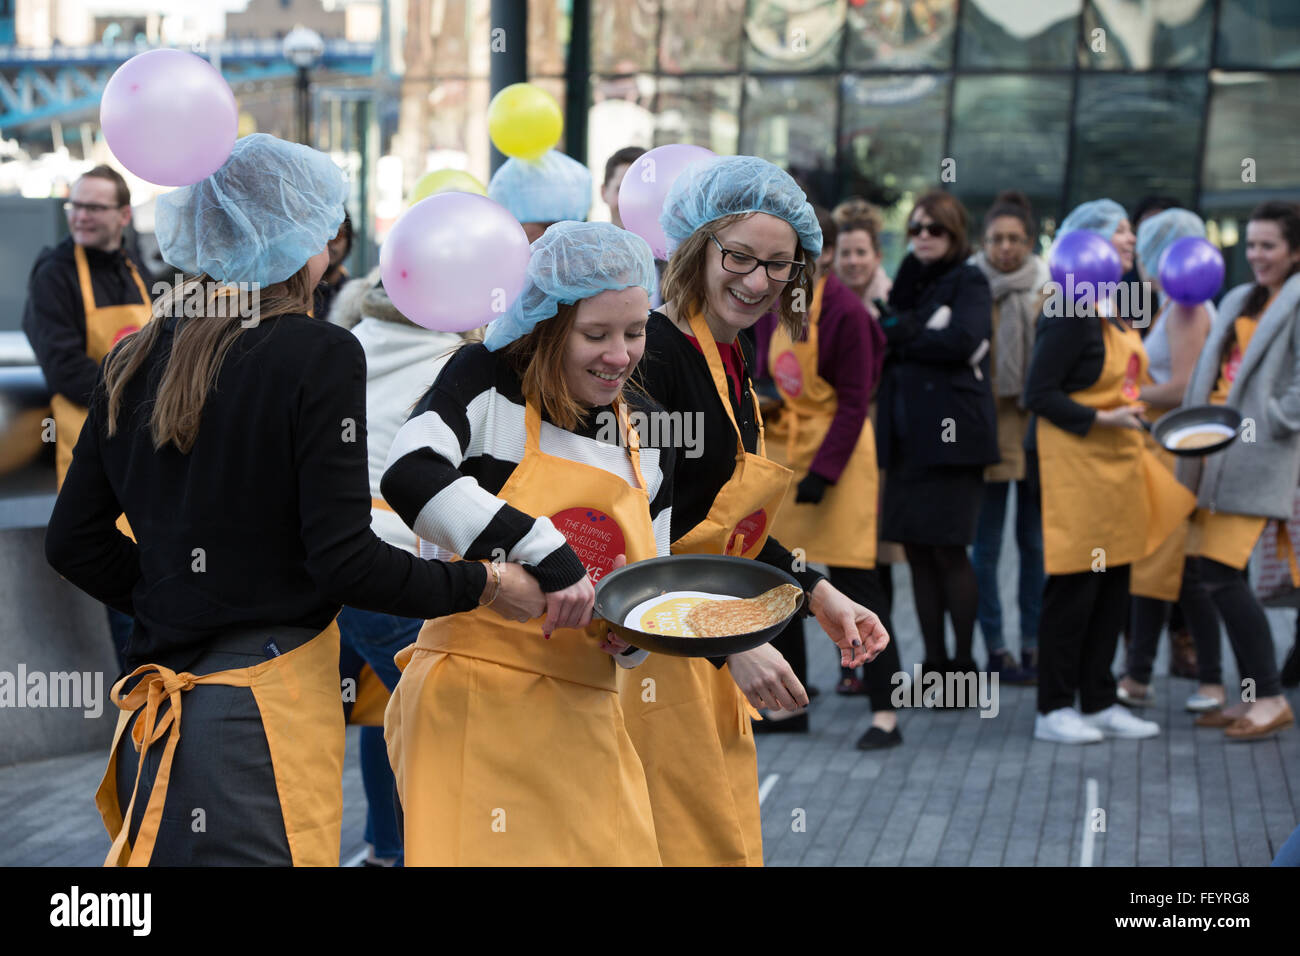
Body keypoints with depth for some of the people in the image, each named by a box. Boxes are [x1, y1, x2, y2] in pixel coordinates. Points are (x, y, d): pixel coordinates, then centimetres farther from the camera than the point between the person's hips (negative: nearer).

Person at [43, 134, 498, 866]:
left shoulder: (137, 359, 7)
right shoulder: (319, 355, -11)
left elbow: (74, 541, 11)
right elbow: (344, 559, -15)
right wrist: (483, 584, -4)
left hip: (159, 701, 7)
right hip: (264, 709, -7)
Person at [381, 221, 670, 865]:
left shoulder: (646, 433, 13)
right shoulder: (486, 382, -3)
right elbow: (407, 478, -23)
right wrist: (542, 550, -27)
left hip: (585, 723, 6)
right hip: (474, 711, -6)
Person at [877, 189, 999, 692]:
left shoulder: (968, 282, 2)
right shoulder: (908, 282, 20)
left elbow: (963, 339, -16)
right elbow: (883, 339, 8)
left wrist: (899, 335, -7)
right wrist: (923, 331, -10)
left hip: (950, 433, -6)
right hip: (906, 436, 6)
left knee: (949, 550, -6)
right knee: (917, 551, 5)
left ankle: (962, 664, 4)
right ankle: (934, 663, 12)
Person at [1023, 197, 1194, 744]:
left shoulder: (1116, 310, 14)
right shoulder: (1070, 312, -14)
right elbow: (1038, 393, -16)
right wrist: (1099, 421, -20)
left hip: (1119, 460, 9)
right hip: (1073, 462, -9)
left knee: (1114, 586, 10)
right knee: (1073, 588, -4)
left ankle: (1099, 703, 19)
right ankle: (1053, 710, 6)